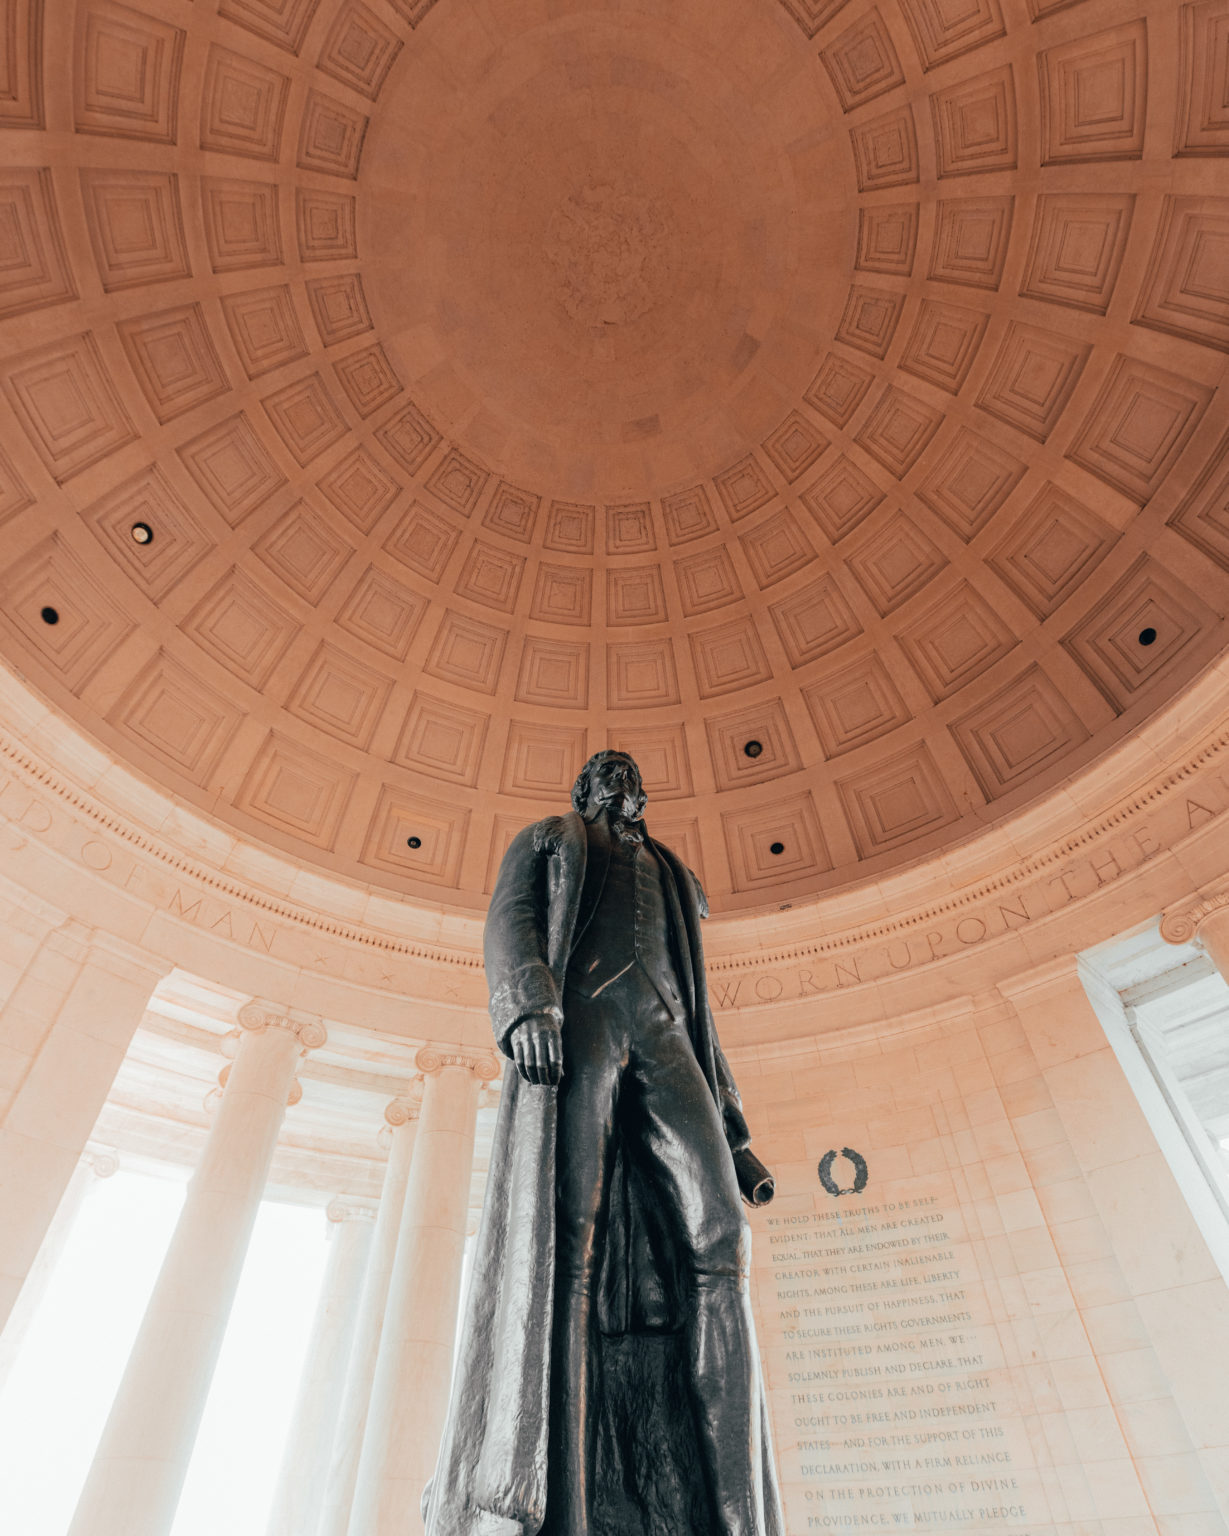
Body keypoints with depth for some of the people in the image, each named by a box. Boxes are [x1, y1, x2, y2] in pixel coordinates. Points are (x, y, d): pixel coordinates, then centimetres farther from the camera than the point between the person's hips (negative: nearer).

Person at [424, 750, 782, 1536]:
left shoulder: (668, 873, 37)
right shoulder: (547, 839, 28)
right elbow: (510, 919, 7)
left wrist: (733, 1130, 16)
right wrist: (529, 1003, -17)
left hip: (663, 1038, 4)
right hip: (575, 1021, -3)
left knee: (716, 1230, -18)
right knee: (564, 1233, -20)